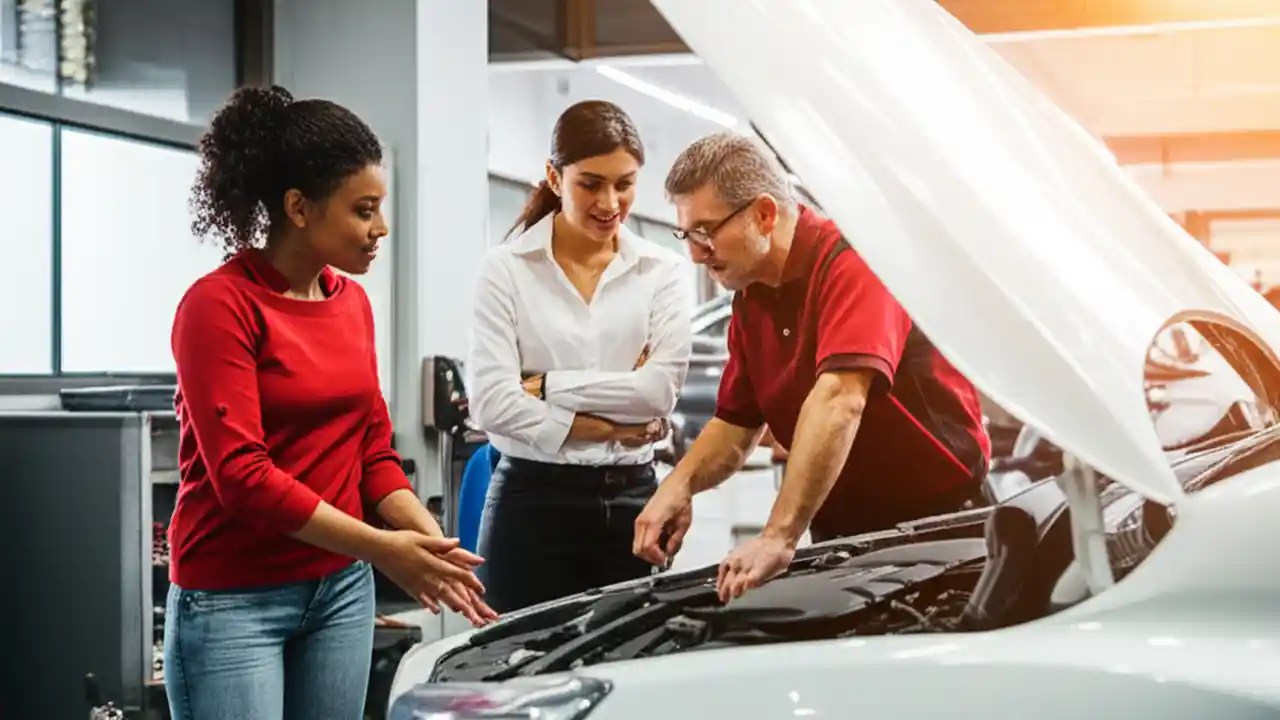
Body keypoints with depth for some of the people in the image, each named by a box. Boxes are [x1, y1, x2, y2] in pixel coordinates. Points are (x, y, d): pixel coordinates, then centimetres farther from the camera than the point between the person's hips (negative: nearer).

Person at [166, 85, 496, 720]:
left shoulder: (353, 302, 7)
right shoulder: (219, 305, -14)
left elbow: (373, 452, 11)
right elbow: (240, 473, -20)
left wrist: (431, 545, -6)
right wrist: (380, 547, -21)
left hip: (341, 588, 7)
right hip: (234, 598, -6)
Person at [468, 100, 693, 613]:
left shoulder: (663, 271, 6)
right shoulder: (507, 269, 0)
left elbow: (661, 389, -6)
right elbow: (492, 403, -10)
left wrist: (547, 386, -8)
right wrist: (612, 428, -8)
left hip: (632, 500, 2)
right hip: (533, 502, -2)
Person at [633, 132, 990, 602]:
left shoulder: (851, 261, -19)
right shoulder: (749, 302, 7)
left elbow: (839, 401, -32)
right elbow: (736, 423, 13)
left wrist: (779, 537, -38)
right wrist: (679, 485, -9)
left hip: (938, 517, -6)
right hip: (842, 534, 7)